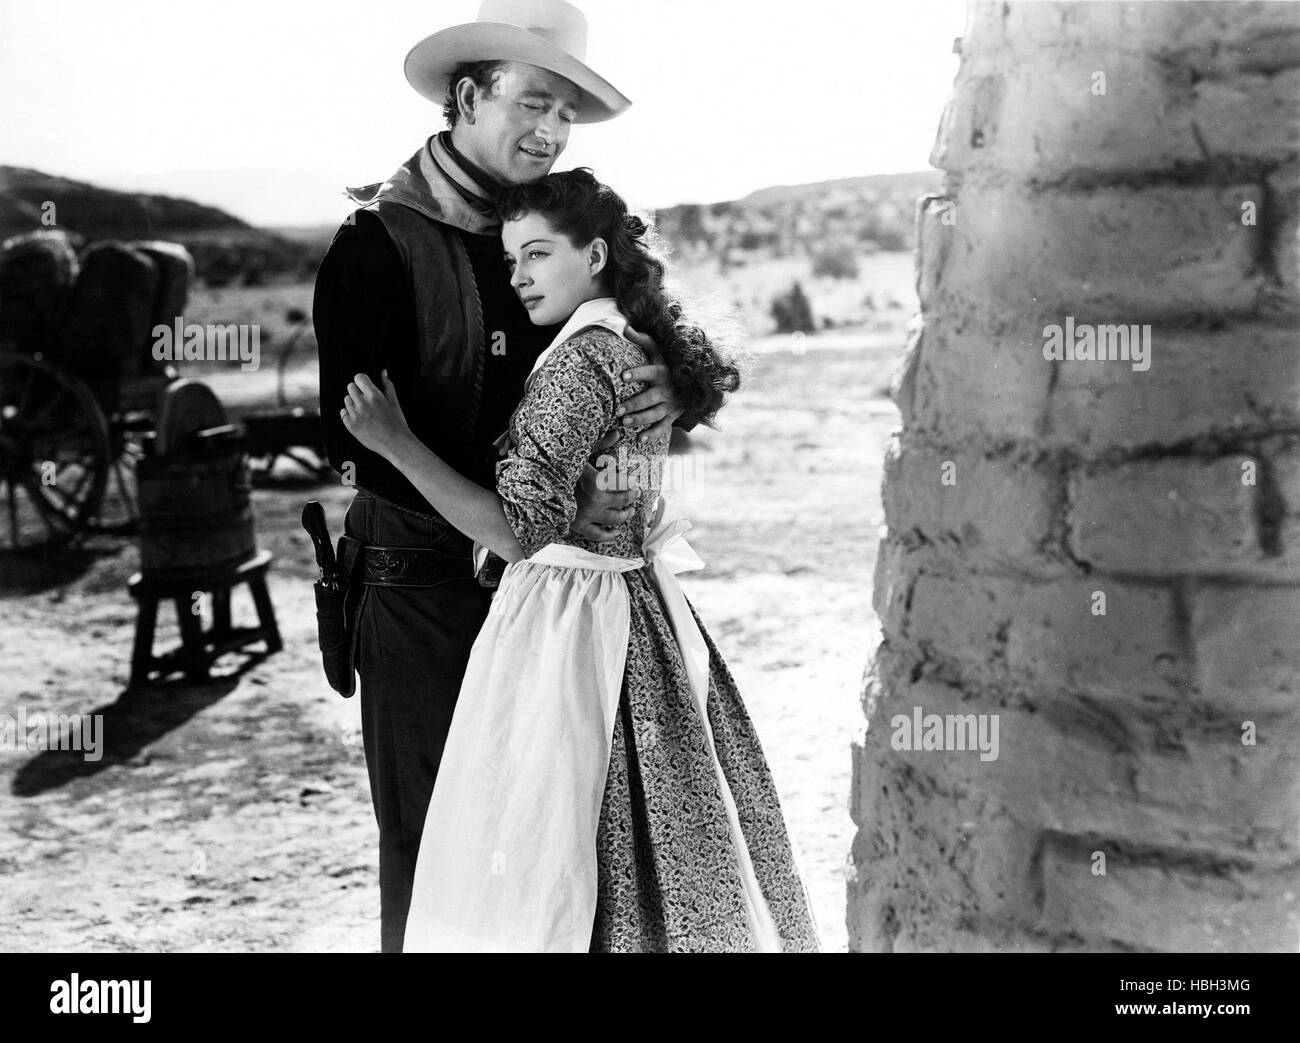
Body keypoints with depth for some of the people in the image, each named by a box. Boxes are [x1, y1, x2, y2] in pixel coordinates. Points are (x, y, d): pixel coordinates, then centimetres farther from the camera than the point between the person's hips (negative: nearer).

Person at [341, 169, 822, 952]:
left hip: (565, 622, -9)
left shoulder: (581, 360, -16)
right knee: (650, 852, 15)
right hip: (638, 609, 9)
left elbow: (520, 530, -22)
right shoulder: (638, 351, 10)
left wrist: (396, 444, -23)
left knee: (542, 876, -2)